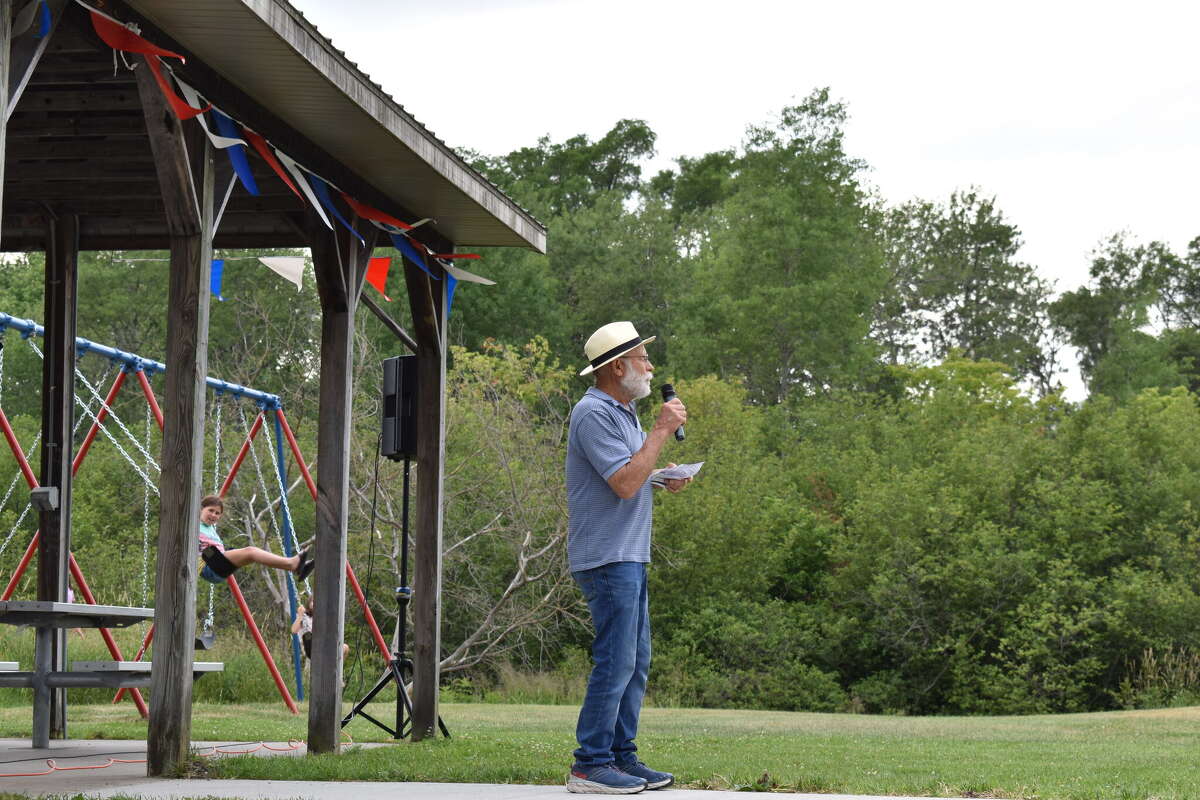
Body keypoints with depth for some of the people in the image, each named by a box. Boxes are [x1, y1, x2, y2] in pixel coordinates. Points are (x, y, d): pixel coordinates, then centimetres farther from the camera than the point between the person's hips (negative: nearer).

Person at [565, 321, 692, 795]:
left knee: (634, 663, 11)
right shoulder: (595, 413, -14)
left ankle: (622, 757, 17)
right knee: (615, 662, -12)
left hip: (630, 557, 10)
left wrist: (667, 480, 9)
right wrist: (662, 430, -17)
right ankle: (590, 765, -9)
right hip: (607, 558, -10)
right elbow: (625, 482, -22)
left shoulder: (624, 412, 18)